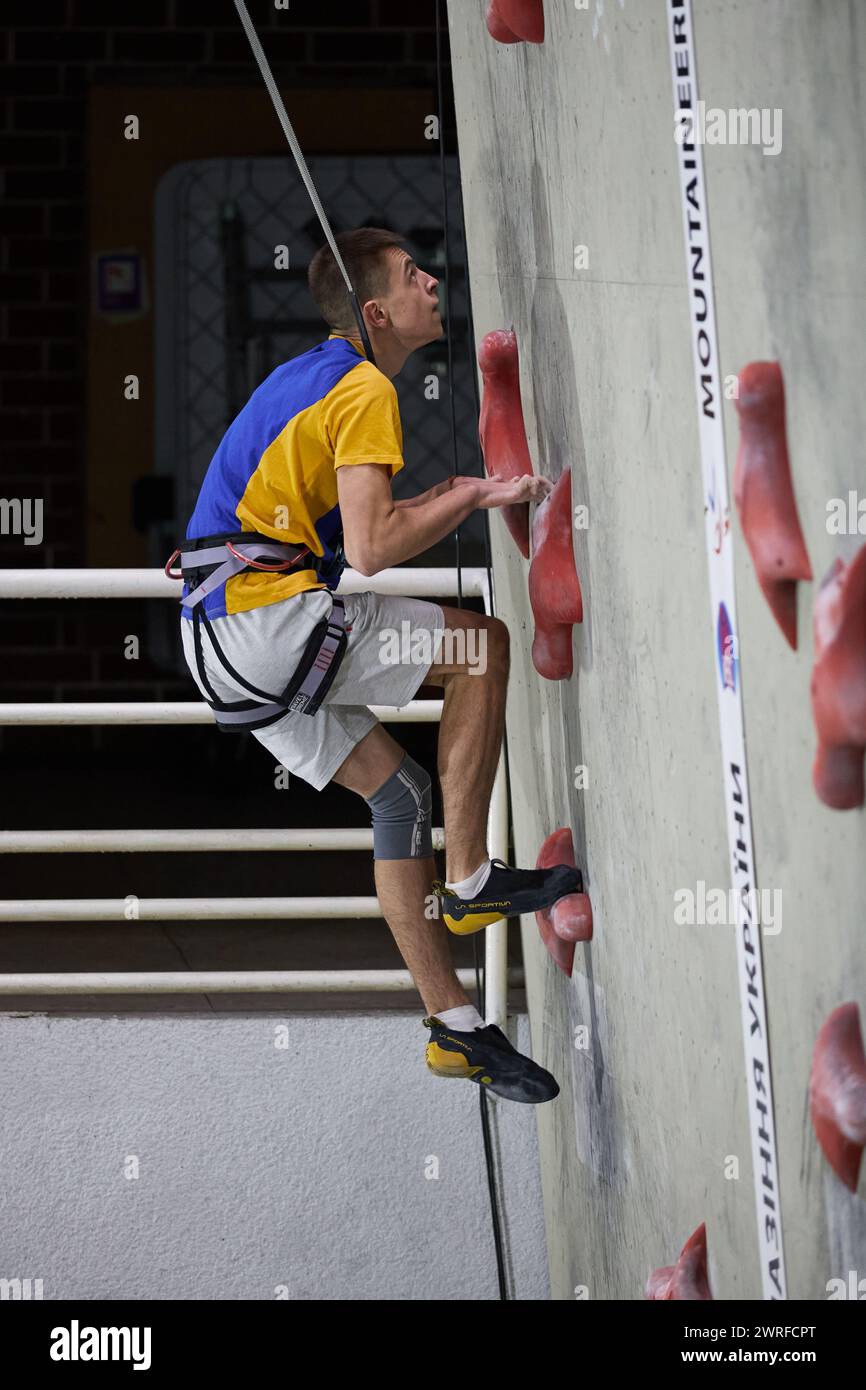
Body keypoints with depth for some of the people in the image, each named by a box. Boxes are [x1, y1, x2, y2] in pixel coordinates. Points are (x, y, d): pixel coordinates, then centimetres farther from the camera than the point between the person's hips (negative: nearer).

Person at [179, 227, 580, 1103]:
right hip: (271, 614, -10)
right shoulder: (365, 390, -11)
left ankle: (452, 1025, 10)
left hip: (220, 636, 10)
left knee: (398, 789, 10)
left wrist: (436, 501, 18)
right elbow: (370, 549, -20)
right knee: (483, 646, -3)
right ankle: (468, 881, -2)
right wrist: (473, 496, -9)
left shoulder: (311, 377, 21)